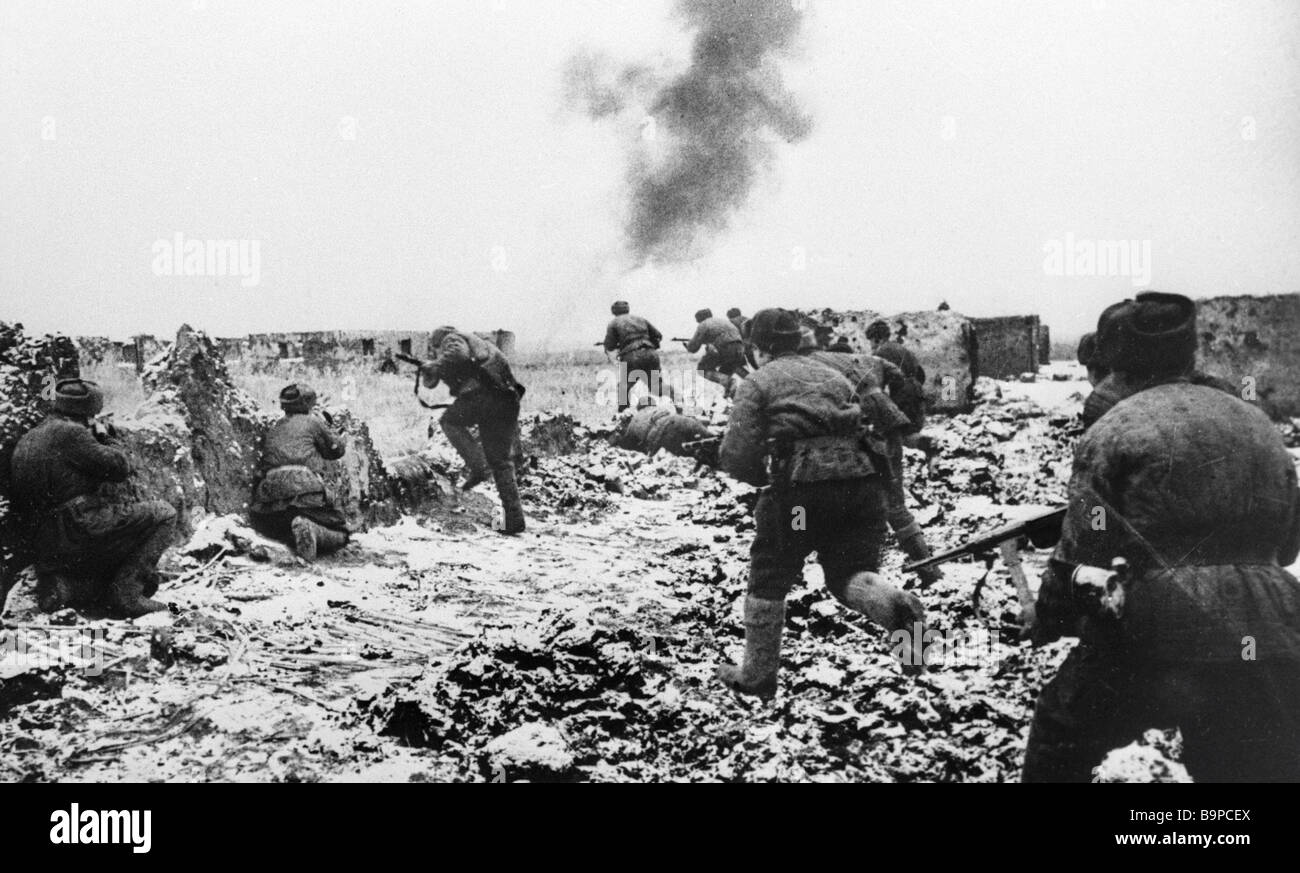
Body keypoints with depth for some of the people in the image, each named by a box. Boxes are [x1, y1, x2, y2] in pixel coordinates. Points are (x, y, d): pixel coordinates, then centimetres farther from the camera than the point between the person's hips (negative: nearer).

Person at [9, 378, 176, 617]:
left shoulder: (25, 441, 20)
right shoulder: (69, 432, -9)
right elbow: (119, 467, -11)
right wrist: (107, 437, 11)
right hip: (81, 527, -9)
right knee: (163, 514, -3)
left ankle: (58, 586, 0)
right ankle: (127, 593, -10)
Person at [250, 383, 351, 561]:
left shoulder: (273, 430, 25)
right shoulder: (312, 422, 10)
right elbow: (338, 449, 18)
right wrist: (325, 425, 35)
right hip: (305, 491, -4)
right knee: (339, 534, 7)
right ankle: (309, 528, -26)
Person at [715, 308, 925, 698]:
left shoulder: (757, 381, 9)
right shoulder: (832, 376, 26)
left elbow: (738, 455, -3)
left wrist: (762, 478, 17)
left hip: (802, 484, -4)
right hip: (861, 477, 5)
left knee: (768, 581, 14)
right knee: (850, 574, 13)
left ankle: (756, 675, 24)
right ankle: (897, 605, -20)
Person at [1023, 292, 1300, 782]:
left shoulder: (1114, 430, -3)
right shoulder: (1258, 424, 14)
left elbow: (1082, 551, -7)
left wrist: (1046, 621, 8)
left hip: (1152, 640, -5)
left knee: (1060, 744, 20)